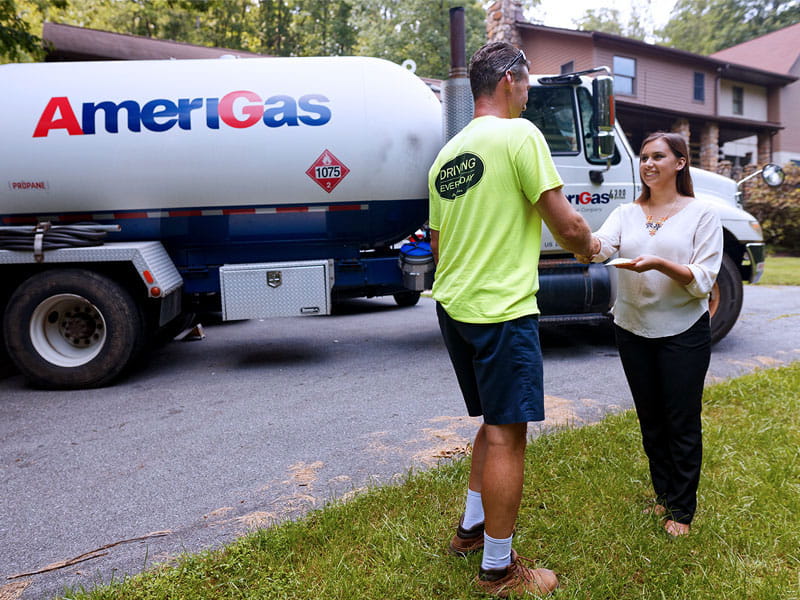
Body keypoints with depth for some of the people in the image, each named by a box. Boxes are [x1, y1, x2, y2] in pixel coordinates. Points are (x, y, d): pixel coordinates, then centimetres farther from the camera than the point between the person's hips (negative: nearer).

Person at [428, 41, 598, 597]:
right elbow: (567, 226, -12)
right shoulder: (519, 134, -9)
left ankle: (472, 527, 35)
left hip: (453, 306, 9)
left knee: (496, 423, 22)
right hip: (502, 310, -9)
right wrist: (590, 246, 10)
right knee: (507, 435, 1)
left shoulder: (447, 153, 15)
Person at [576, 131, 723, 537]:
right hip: (633, 331, 3)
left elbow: (703, 280, -11)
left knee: (682, 422, 5)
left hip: (683, 332, -3)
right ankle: (663, 494, 35)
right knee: (650, 420, 15)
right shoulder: (626, 213, 6)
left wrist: (659, 264, -27)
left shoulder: (701, 214, -3)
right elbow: (597, 248, -14)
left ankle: (682, 509, 24)